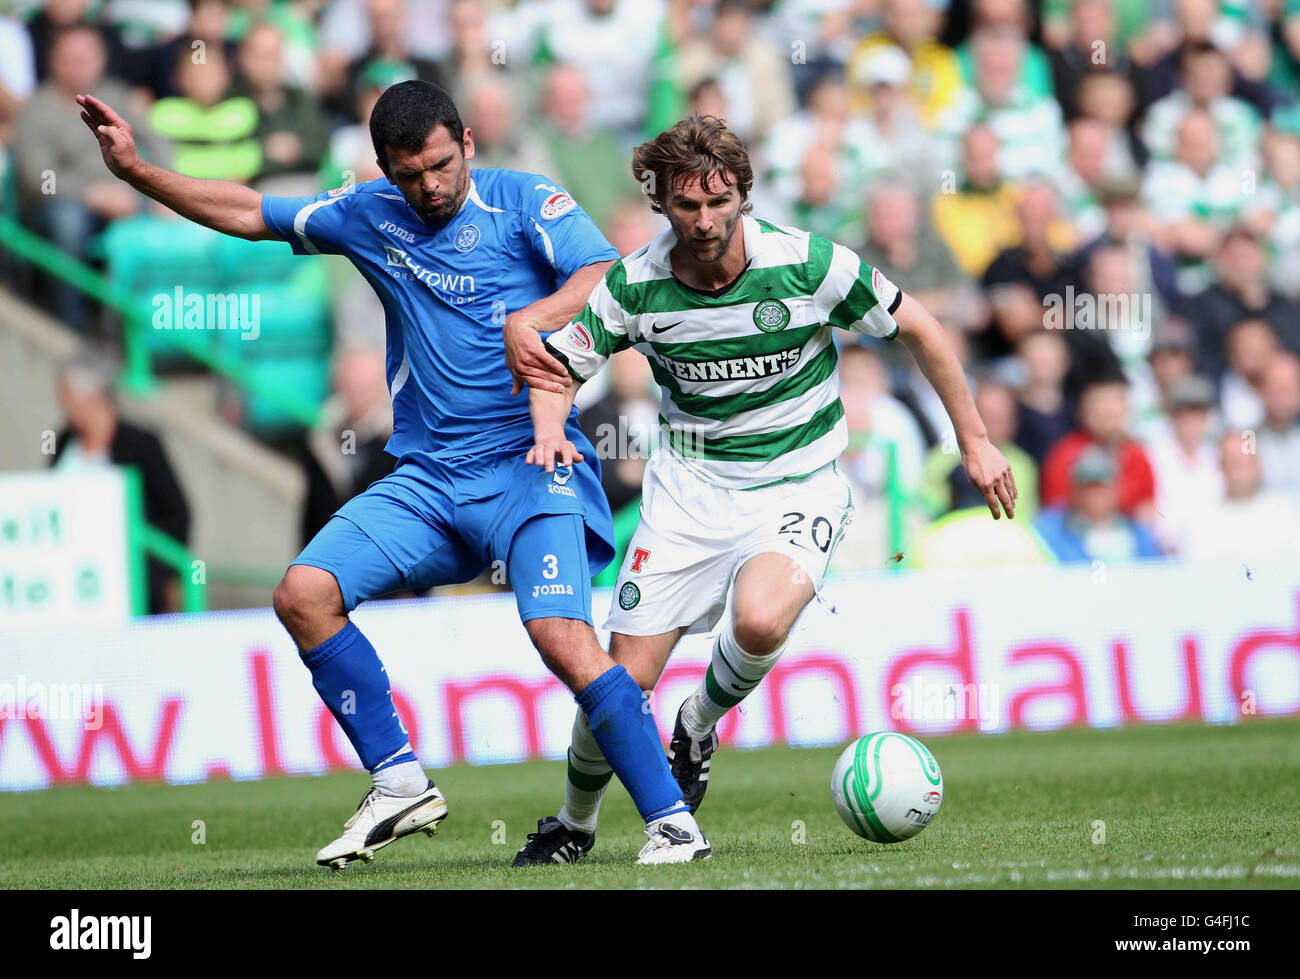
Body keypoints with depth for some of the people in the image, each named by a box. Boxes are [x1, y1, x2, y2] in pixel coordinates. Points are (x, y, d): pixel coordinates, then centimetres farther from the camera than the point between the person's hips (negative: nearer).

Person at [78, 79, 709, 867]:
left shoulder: (523, 201, 0)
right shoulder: (371, 216, 12)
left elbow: (607, 279, -12)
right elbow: (249, 214, 20)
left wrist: (530, 321, -27)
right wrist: (135, 169, 14)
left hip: (531, 463, -5)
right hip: (428, 477, 5)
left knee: (563, 637, -24)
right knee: (304, 594, -11)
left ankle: (671, 820, -16)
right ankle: (401, 783, -2)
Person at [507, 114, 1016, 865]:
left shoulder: (808, 264, -16)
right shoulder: (634, 287, -11)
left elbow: (918, 329, -3)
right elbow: (558, 365, 3)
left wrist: (975, 440, 1)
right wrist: (551, 432, -20)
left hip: (799, 486, -2)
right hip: (690, 486, 2)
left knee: (760, 621, -33)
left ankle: (700, 726, 1)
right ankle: (575, 824, 23)